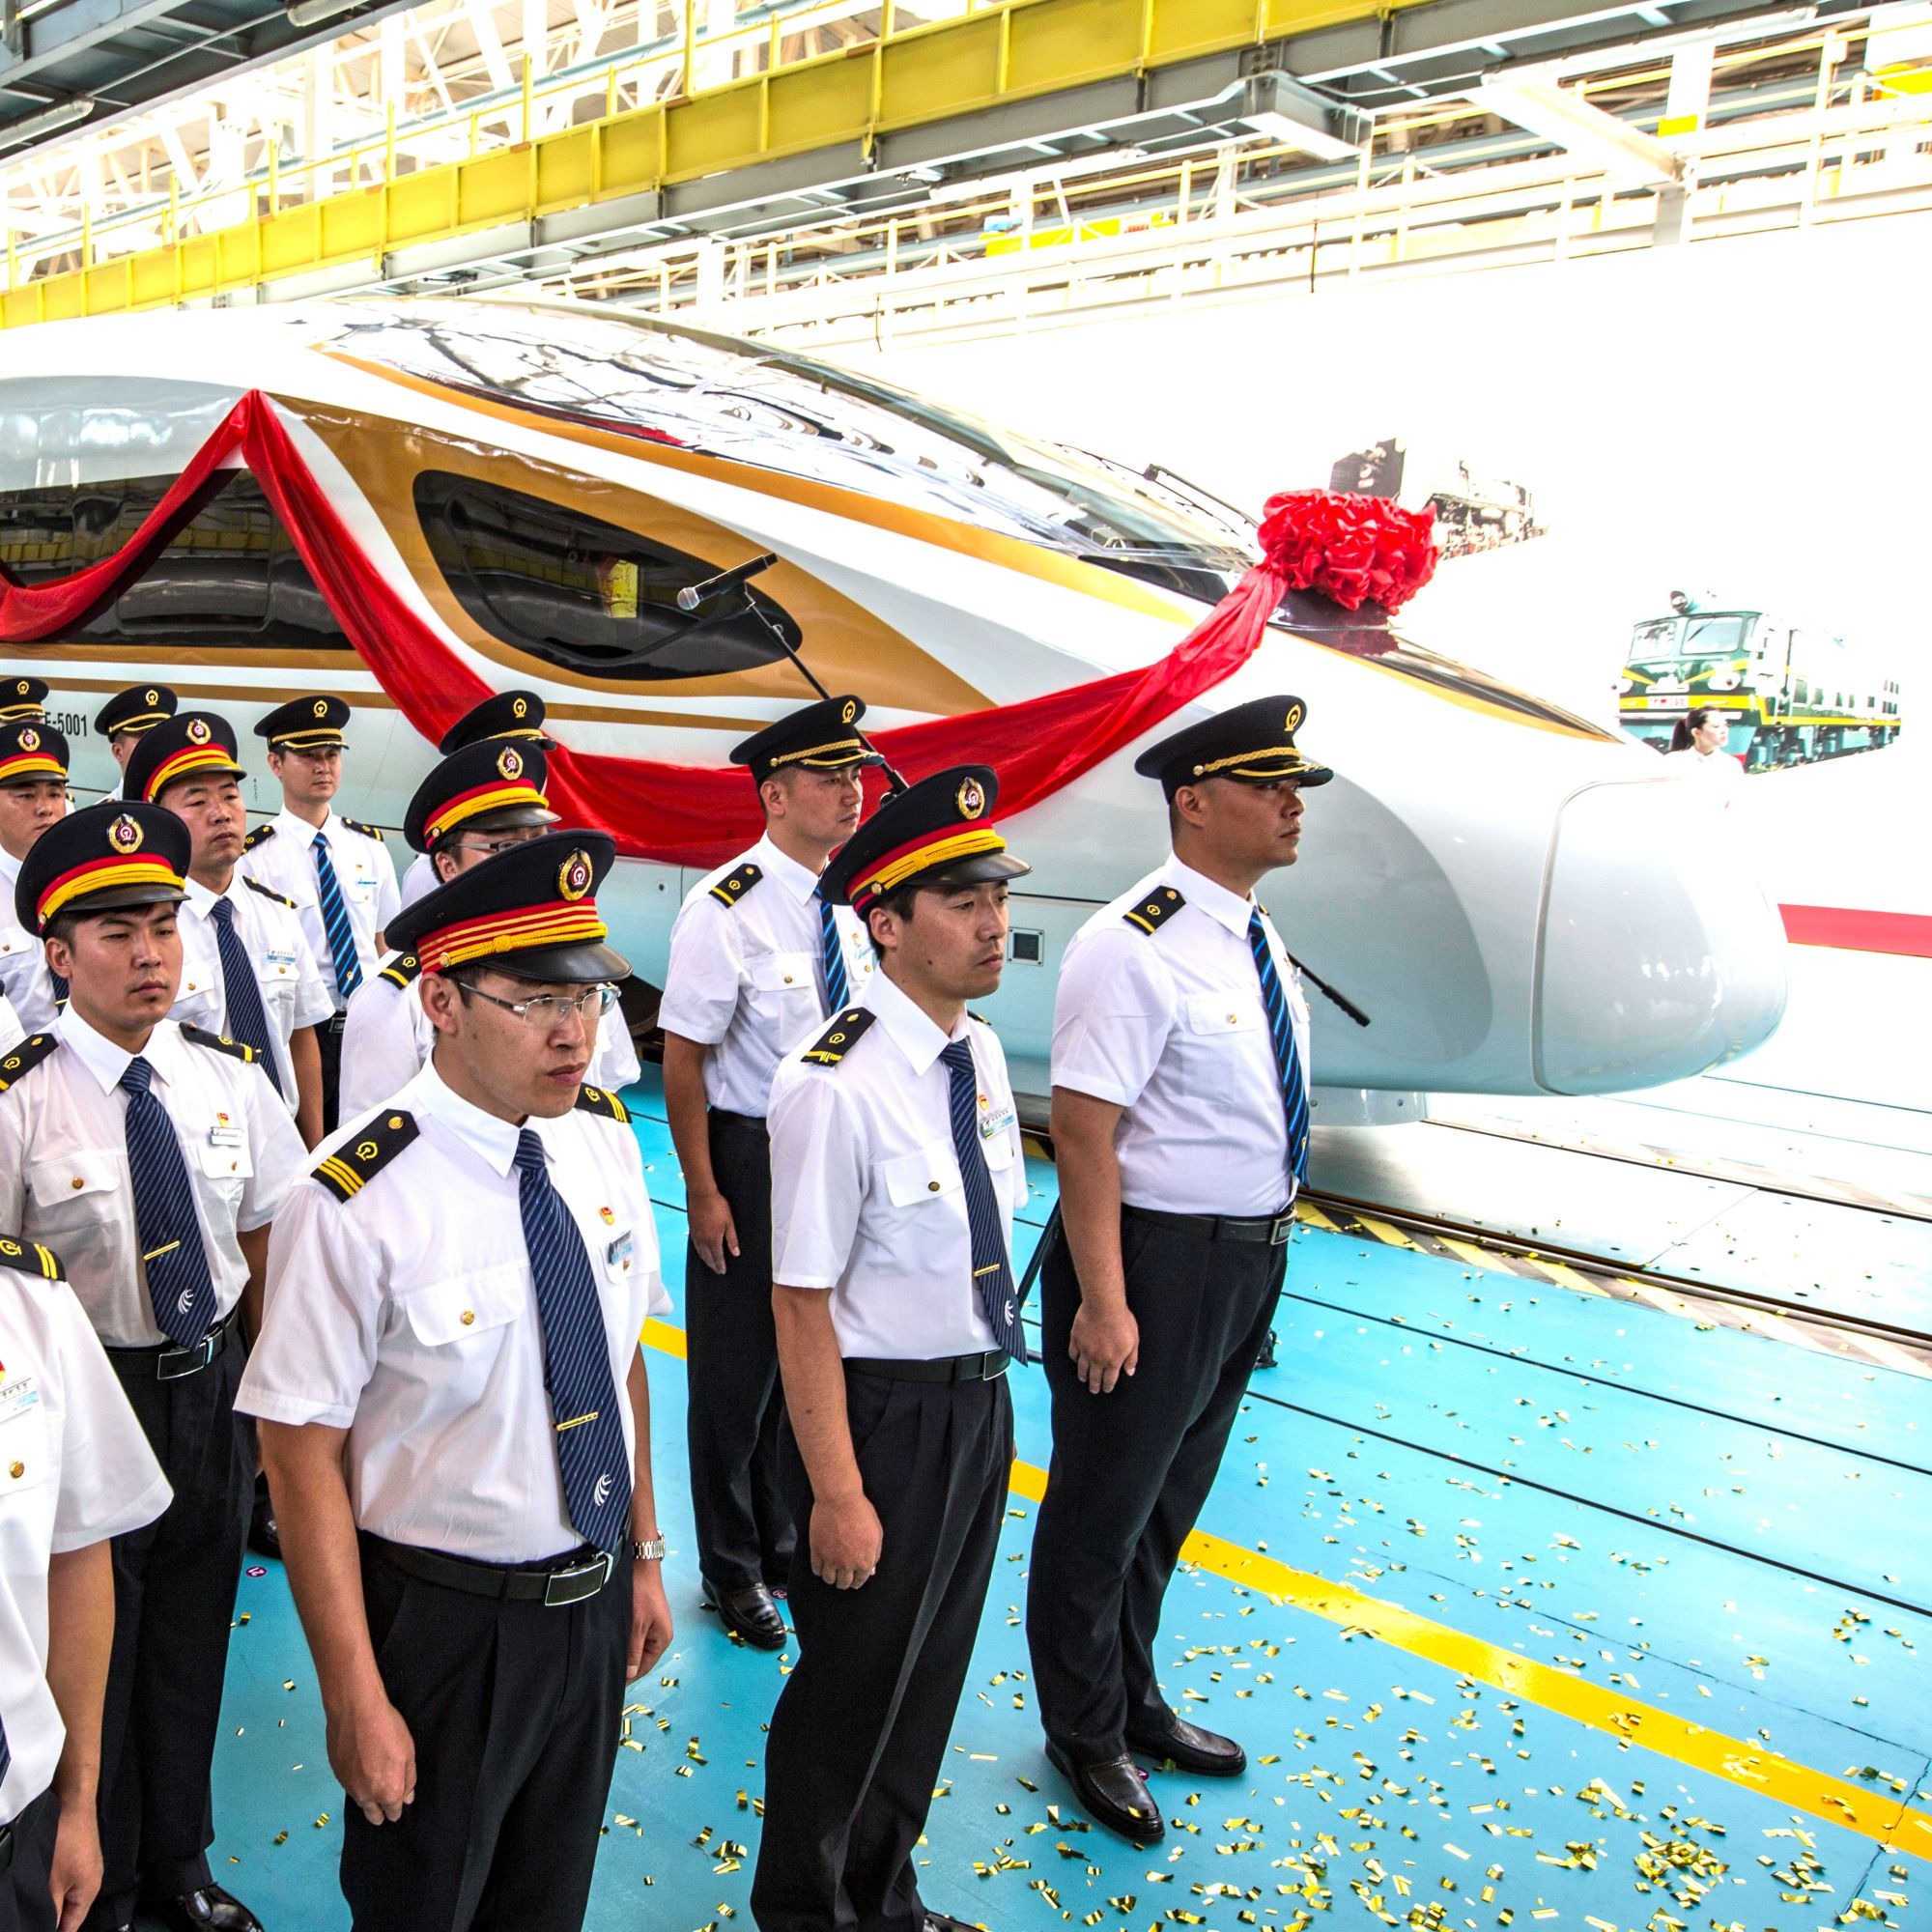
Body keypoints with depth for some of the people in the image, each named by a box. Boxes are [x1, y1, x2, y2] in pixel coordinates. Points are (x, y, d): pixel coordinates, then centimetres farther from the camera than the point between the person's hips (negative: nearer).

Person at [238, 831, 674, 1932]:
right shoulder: (358, 1203, -25)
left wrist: (644, 1554, 11)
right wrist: (357, 1701, -15)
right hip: (443, 1622, -5)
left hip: (594, 1600, 5)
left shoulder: (606, 1139, -6)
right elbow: (305, 1460, -19)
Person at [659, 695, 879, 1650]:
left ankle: (783, 1543, 41)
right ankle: (733, 1569, 31)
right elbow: (682, 1055, -16)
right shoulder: (728, 907, -18)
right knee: (738, 1366, 9)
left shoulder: (846, 906, 4)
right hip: (749, 1154, -7)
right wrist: (702, 1191, -16)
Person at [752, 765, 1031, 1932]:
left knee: (934, 1669, 24)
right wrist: (836, 1489, -19)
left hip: (981, 1403, 8)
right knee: (855, 1678, 13)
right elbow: (802, 1306, -22)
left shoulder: (983, 1053, 0)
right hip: (883, 1413, -7)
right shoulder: (838, 1088, -25)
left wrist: (989, 1397, 13)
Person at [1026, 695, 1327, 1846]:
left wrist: (1270, 1236, 17)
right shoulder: (1134, 950, -21)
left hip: (1251, 1258, 9)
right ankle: (1086, 1732, 34)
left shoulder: (1256, 935, 7)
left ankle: (1133, 1699, 45)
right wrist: (1102, 1301, -24)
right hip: (1158, 1258, -9)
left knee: (1173, 1497, 24)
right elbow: (1084, 1133, -23)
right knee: (1106, 1504, 11)